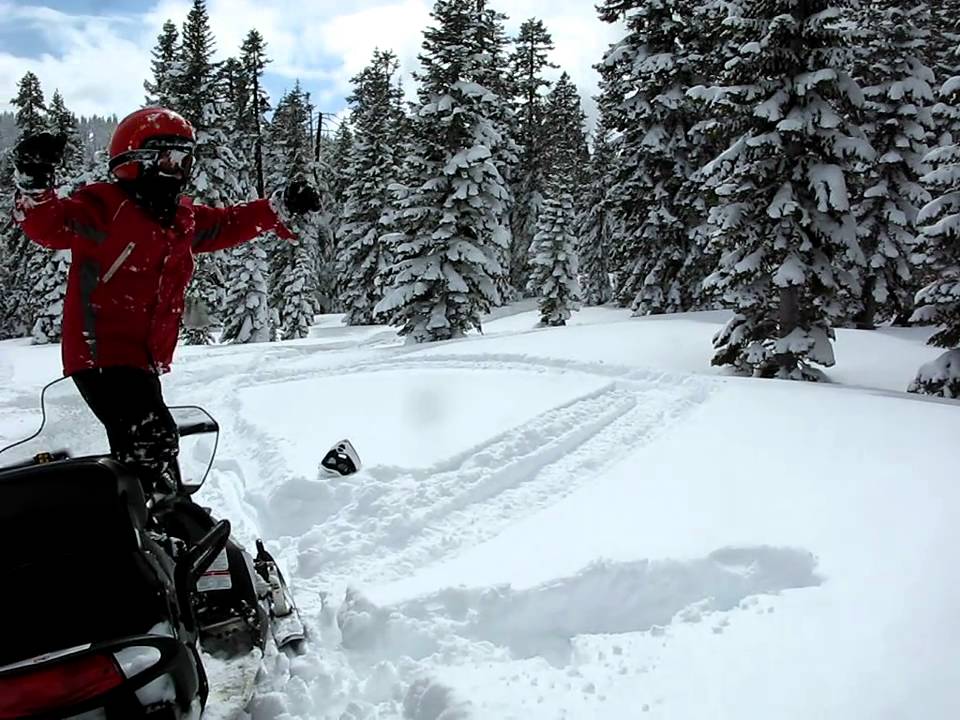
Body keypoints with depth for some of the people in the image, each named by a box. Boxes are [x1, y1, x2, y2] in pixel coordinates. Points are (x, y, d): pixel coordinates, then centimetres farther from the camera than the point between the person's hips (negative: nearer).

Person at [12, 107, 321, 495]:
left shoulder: (183, 218, 12)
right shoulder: (104, 206, -12)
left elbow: (228, 223, 25)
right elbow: (50, 223, -25)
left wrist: (280, 207, 18)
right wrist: (35, 185, -46)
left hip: (142, 359, 9)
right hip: (102, 353, -9)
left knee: (139, 450, 20)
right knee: (153, 441, -21)